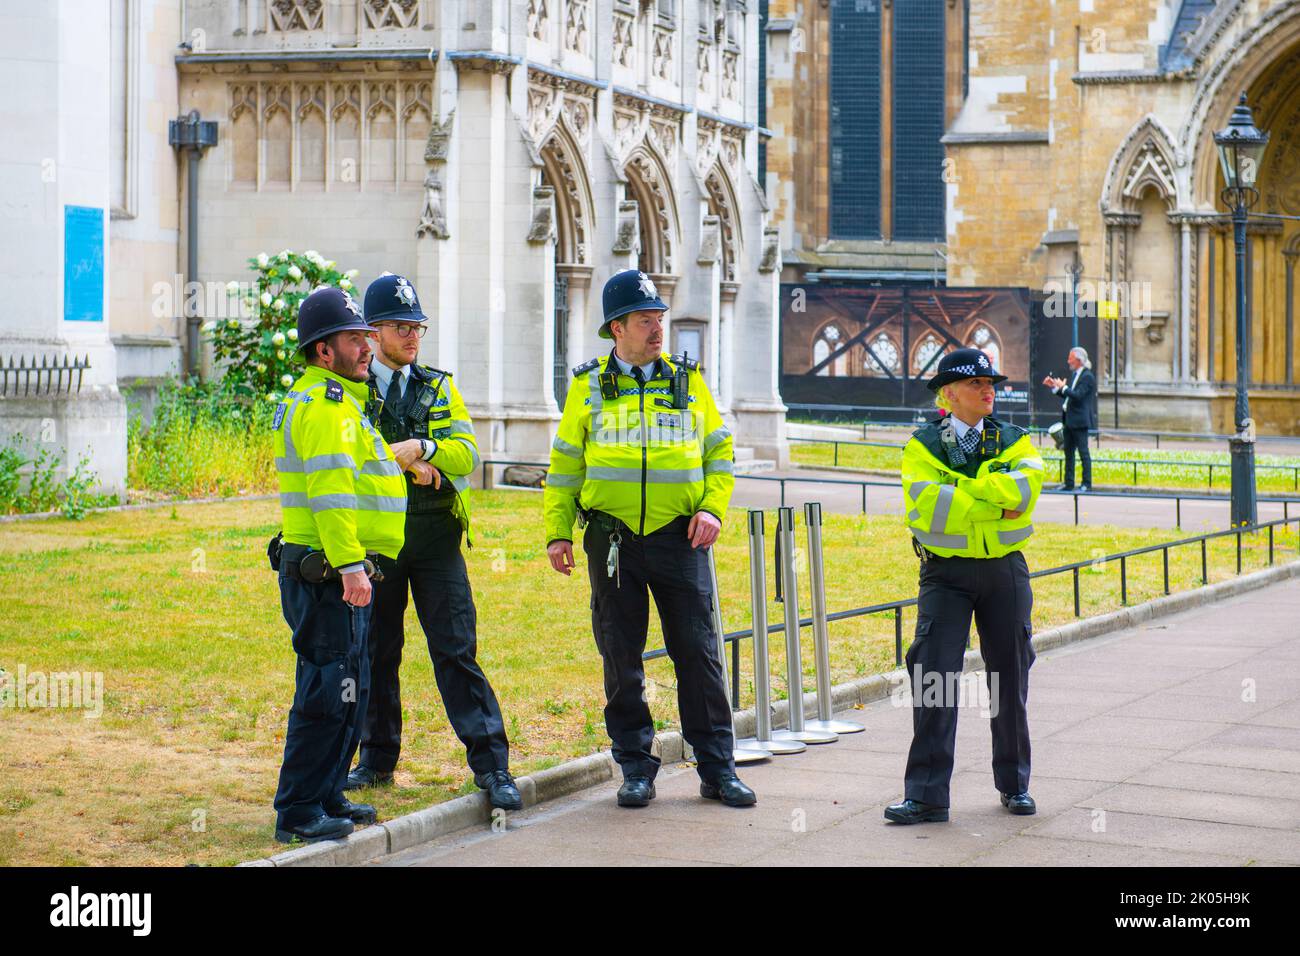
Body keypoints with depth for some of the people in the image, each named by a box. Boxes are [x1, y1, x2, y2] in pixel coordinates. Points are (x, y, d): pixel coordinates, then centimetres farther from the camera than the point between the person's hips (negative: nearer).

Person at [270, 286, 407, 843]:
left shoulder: (332, 399, 20)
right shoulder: (326, 404, -15)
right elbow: (330, 490, -24)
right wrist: (350, 564, -28)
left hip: (338, 573, 11)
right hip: (327, 573, -11)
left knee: (349, 688, 16)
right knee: (328, 690, -8)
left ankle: (327, 797, 25)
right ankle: (299, 814, -4)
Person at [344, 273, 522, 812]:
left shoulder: (438, 387, 10)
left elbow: (466, 453, -3)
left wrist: (419, 448, -20)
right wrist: (406, 463, -16)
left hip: (435, 535, 0)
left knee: (456, 649, -5)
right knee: (376, 652, 9)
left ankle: (492, 766, -6)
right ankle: (378, 760, 23)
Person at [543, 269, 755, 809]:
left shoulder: (687, 380, 8)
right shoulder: (588, 386, 6)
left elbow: (719, 451, 12)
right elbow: (565, 464, 10)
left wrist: (713, 507, -3)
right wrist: (558, 533, 3)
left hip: (680, 538, 0)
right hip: (613, 537, 0)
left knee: (698, 653, -1)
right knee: (621, 658, 4)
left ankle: (717, 769, 7)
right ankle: (636, 769, 14)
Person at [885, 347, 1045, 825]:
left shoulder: (1015, 441, 6)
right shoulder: (922, 445, 0)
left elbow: (1025, 489, -16)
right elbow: (926, 510, -16)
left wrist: (962, 487, -19)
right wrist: (995, 504, -14)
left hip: (1005, 570, 2)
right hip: (946, 573, -2)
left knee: (1010, 677, 9)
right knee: (933, 675, -9)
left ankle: (1015, 785, 23)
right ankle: (926, 795, -7)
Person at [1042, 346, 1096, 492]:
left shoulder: (1087, 377, -13)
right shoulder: (1074, 374, 15)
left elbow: (1078, 396, -23)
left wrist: (1063, 387, -16)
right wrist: (1054, 387, 14)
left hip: (1080, 421, -10)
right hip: (1069, 420, 10)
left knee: (1083, 452, -5)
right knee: (1068, 452, 12)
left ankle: (1087, 484, -1)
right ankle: (1069, 483, 18)